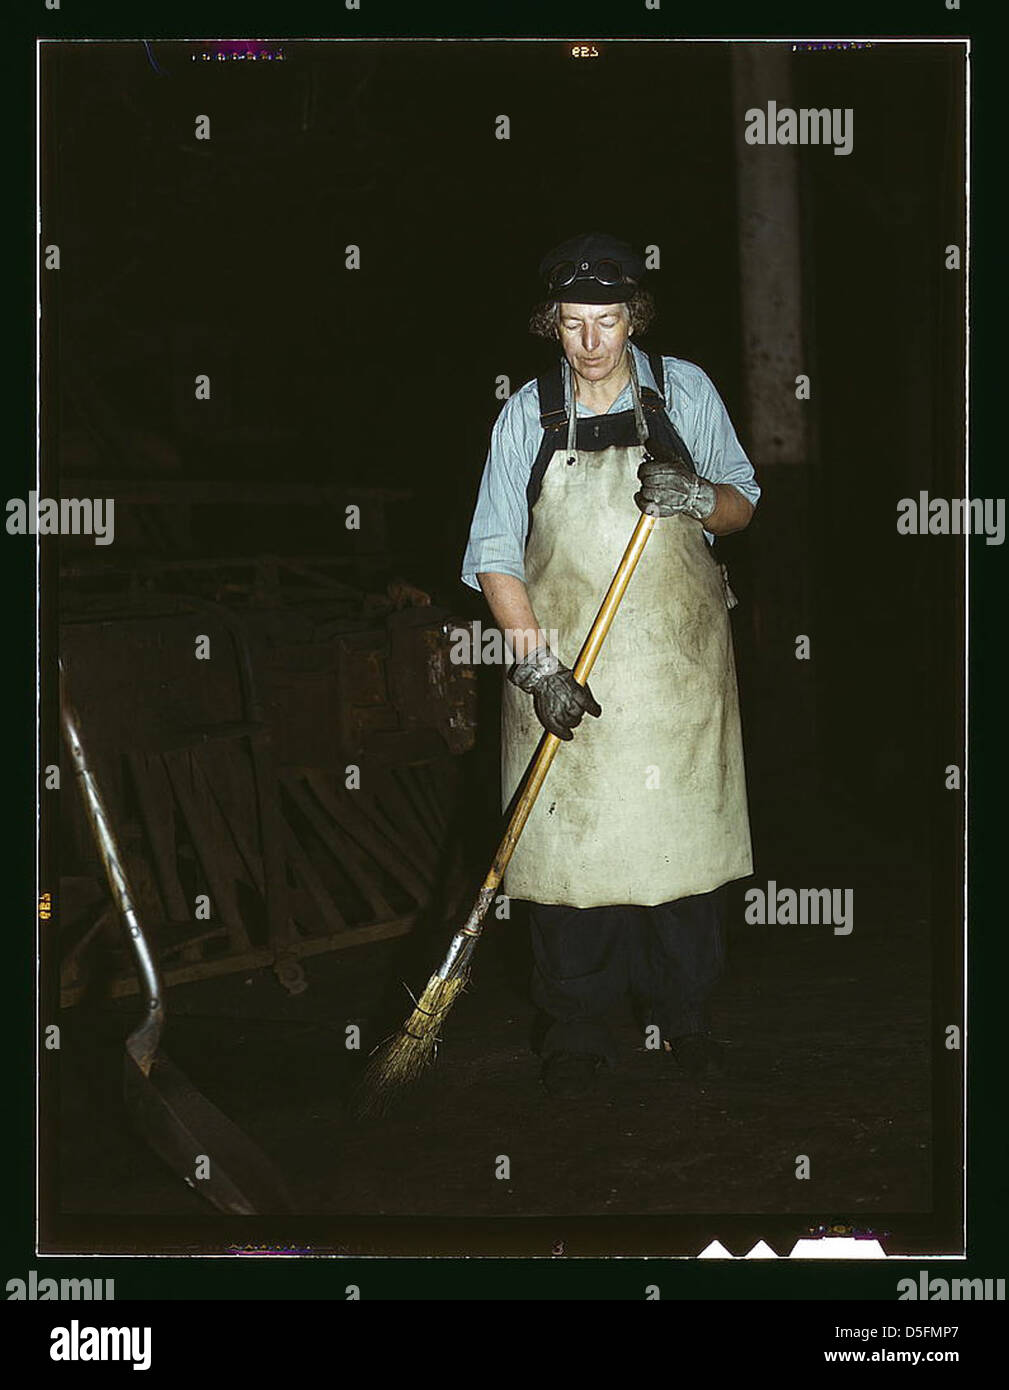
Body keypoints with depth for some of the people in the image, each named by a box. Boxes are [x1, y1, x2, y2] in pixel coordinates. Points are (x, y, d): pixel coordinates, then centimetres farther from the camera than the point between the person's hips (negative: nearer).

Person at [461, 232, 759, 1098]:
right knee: (568, 840, -1)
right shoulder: (528, 415, -1)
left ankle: (682, 1013, 22)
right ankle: (577, 1027, 13)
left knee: (682, 832, 5)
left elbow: (742, 506, 8)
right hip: (564, 657, -1)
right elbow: (494, 554, -2)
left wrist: (700, 498, -16)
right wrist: (537, 662, -14)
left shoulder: (686, 392, 1)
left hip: (678, 661, 1)